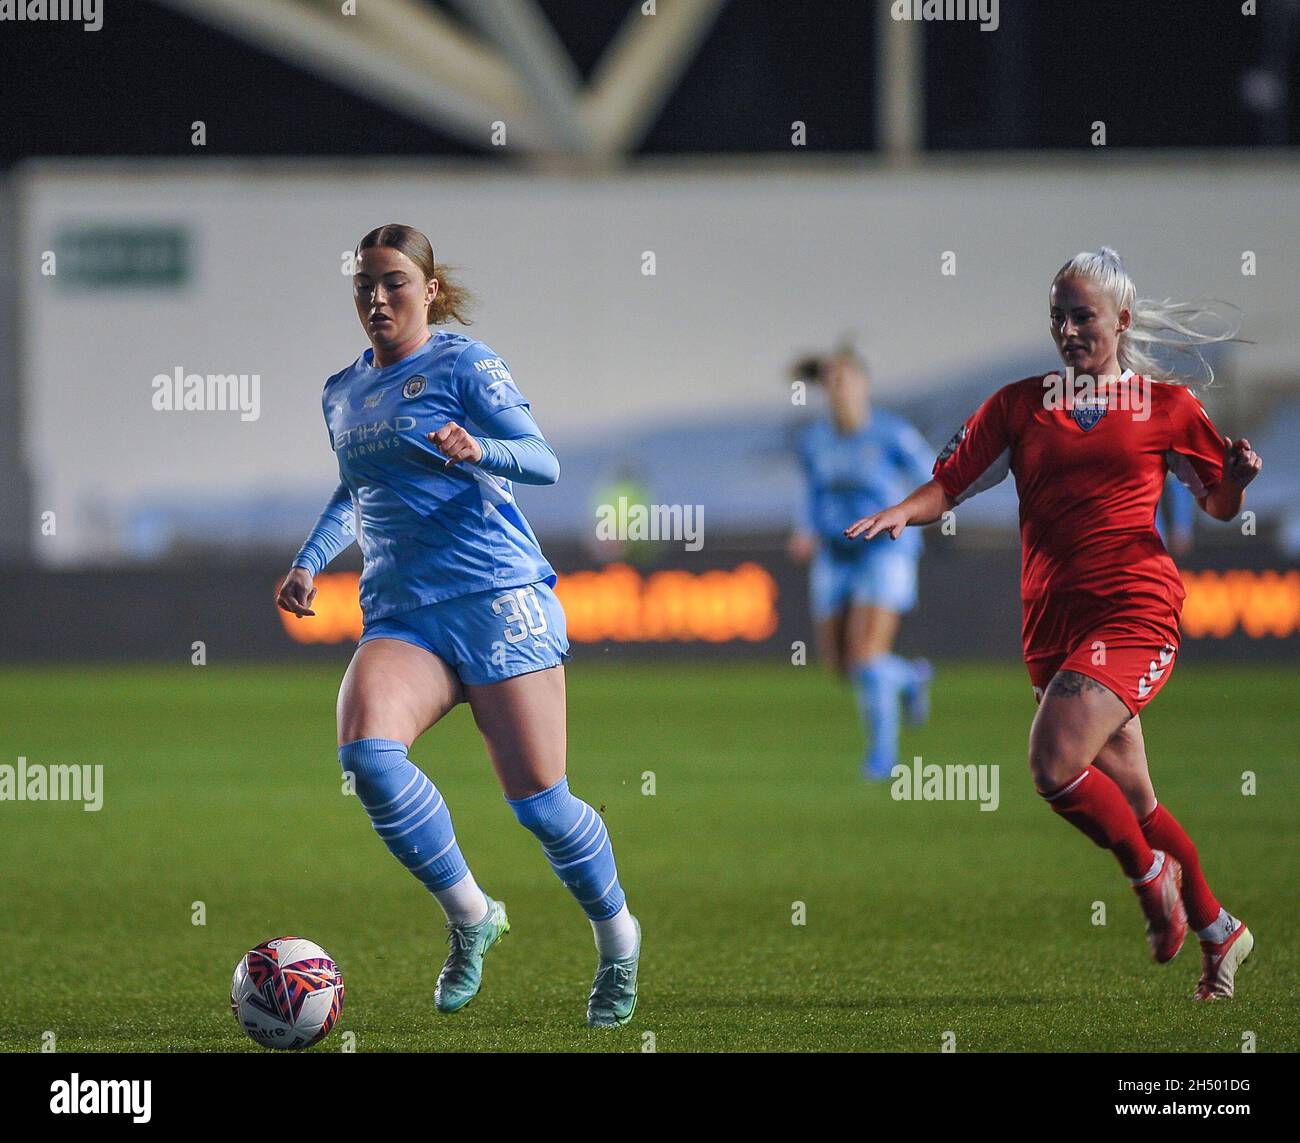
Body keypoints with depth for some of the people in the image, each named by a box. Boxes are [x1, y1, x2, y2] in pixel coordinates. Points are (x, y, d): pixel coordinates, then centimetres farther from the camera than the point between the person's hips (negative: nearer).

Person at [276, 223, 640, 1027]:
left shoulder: (463, 364, -1)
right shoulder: (343, 393, 18)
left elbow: (545, 463, -8)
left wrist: (477, 450, -27)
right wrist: (311, 562, 19)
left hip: (498, 598, -5)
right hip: (401, 616, 5)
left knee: (538, 799, -6)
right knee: (366, 748, -26)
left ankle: (618, 938, 23)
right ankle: (470, 916, -9)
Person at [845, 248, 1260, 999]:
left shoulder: (1166, 404, 6)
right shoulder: (1020, 405, 11)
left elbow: (1219, 506, 13)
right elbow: (951, 485, 8)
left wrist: (1236, 478, -9)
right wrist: (902, 513, -12)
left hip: (1135, 610, -4)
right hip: (1054, 621, 4)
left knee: (1055, 765, -23)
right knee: (1130, 796, 8)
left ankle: (1152, 873, 3)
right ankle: (1218, 931, 26)